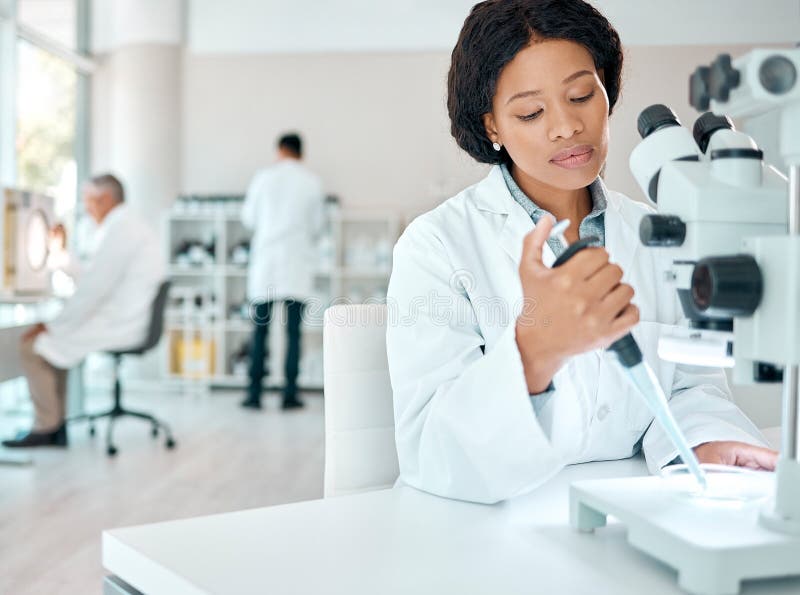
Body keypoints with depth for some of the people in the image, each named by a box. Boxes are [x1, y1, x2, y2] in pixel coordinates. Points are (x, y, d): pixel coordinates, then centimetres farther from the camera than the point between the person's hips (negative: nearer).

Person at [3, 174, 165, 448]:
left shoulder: (119, 229, -16)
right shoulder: (130, 225, 18)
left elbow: (93, 289, -21)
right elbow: (94, 280, 24)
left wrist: (54, 327, -13)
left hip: (117, 327, -11)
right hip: (122, 321, 11)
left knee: (32, 346, -8)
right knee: (49, 340, 21)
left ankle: (46, 427, 5)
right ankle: (55, 428, 17)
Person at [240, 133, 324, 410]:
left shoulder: (263, 177, 0)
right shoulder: (313, 182, 0)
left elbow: (248, 218, 7)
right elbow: (316, 226, 7)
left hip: (265, 261, 0)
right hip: (298, 263, 0)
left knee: (260, 330, 6)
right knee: (294, 331, 3)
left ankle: (254, 393, 6)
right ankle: (290, 394, 3)